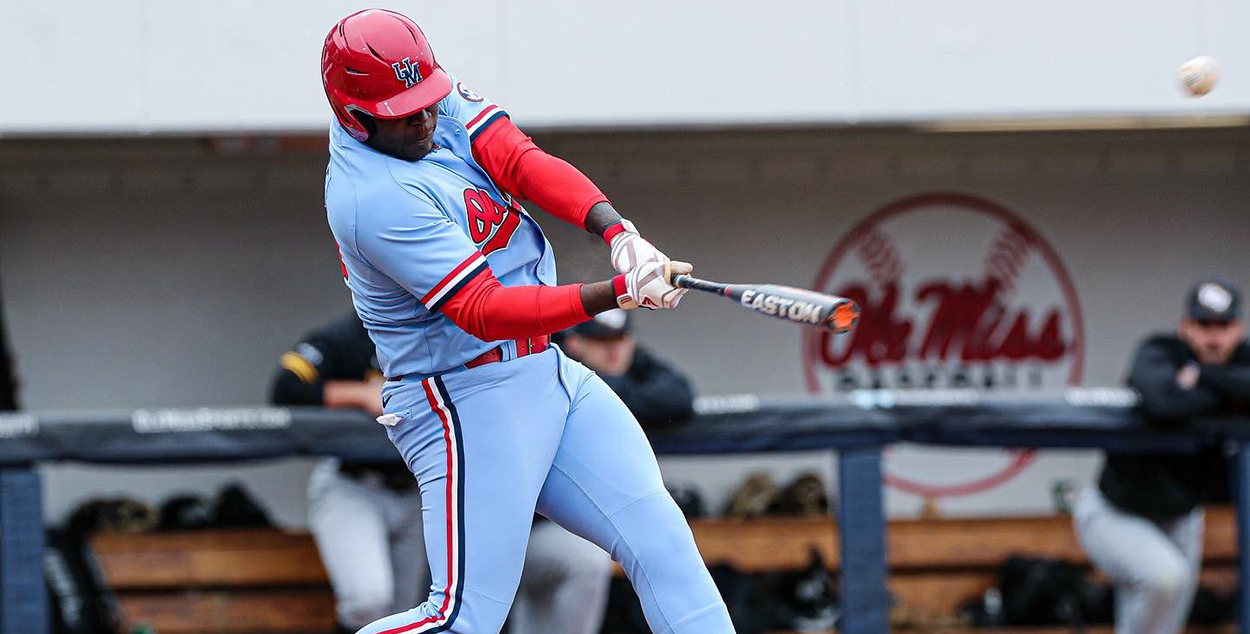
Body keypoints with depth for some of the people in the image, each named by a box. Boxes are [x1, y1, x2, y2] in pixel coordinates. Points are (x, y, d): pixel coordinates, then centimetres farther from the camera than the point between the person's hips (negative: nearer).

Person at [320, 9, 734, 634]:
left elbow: (522, 162, -10)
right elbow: (483, 312, -28)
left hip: (546, 372, 9)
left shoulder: (434, 101, 1)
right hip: (466, 402, -9)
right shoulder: (379, 199, -24)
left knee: (659, 535, -1)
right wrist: (616, 293, -37)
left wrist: (618, 232, -28)